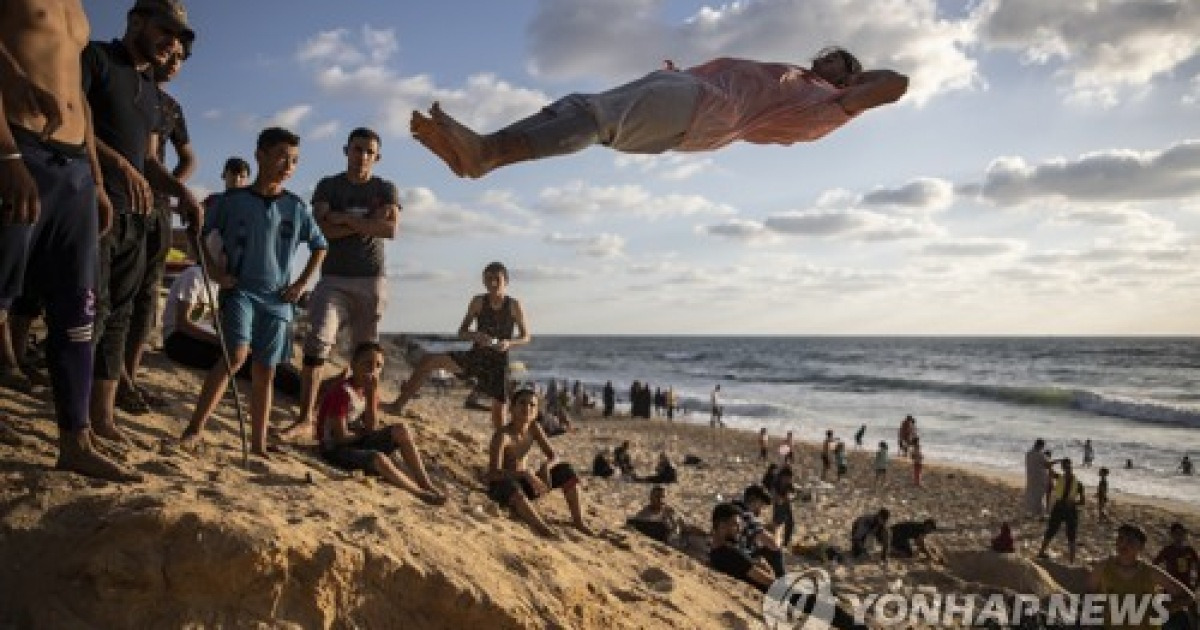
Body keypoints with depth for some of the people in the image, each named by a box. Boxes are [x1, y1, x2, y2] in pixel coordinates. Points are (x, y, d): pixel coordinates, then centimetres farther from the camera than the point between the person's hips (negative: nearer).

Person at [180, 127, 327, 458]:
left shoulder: (296, 207, 4)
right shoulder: (232, 201, -1)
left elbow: (320, 246, 14)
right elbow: (205, 239, 9)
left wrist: (301, 284, 7)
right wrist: (216, 273, -3)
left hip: (278, 297, 3)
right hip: (239, 290, -2)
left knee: (265, 371, 6)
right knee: (236, 355, -21)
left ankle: (259, 445, 13)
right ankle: (195, 427, -14)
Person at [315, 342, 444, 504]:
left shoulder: (368, 390, 6)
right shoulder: (342, 392, -20)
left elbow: (372, 429, -3)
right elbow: (341, 437, -21)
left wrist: (373, 394, -9)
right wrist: (364, 434, -4)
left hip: (356, 442, 8)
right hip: (336, 449, -8)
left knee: (401, 430, -10)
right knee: (379, 458, -33)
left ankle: (426, 484, -15)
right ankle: (421, 493, -21)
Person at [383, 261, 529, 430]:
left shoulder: (514, 305, -6)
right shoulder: (478, 302, 0)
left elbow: (525, 337, 0)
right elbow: (461, 333, 4)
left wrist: (509, 343, -21)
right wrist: (476, 336, -19)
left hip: (499, 361, -2)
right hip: (475, 355, 2)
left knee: (498, 408, -2)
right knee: (428, 361, -13)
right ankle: (398, 404, -7)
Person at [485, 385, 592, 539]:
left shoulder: (534, 428, -4)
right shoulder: (502, 435, -23)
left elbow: (554, 457, -1)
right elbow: (494, 473, -33)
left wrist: (545, 467, -25)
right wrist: (526, 473, -43)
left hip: (523, 483, 7)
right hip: (501, 487, -7)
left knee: (566, 470, -6)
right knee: (510, 486, -42)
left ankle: (578, 521, -10)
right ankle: (543, 529, -49)